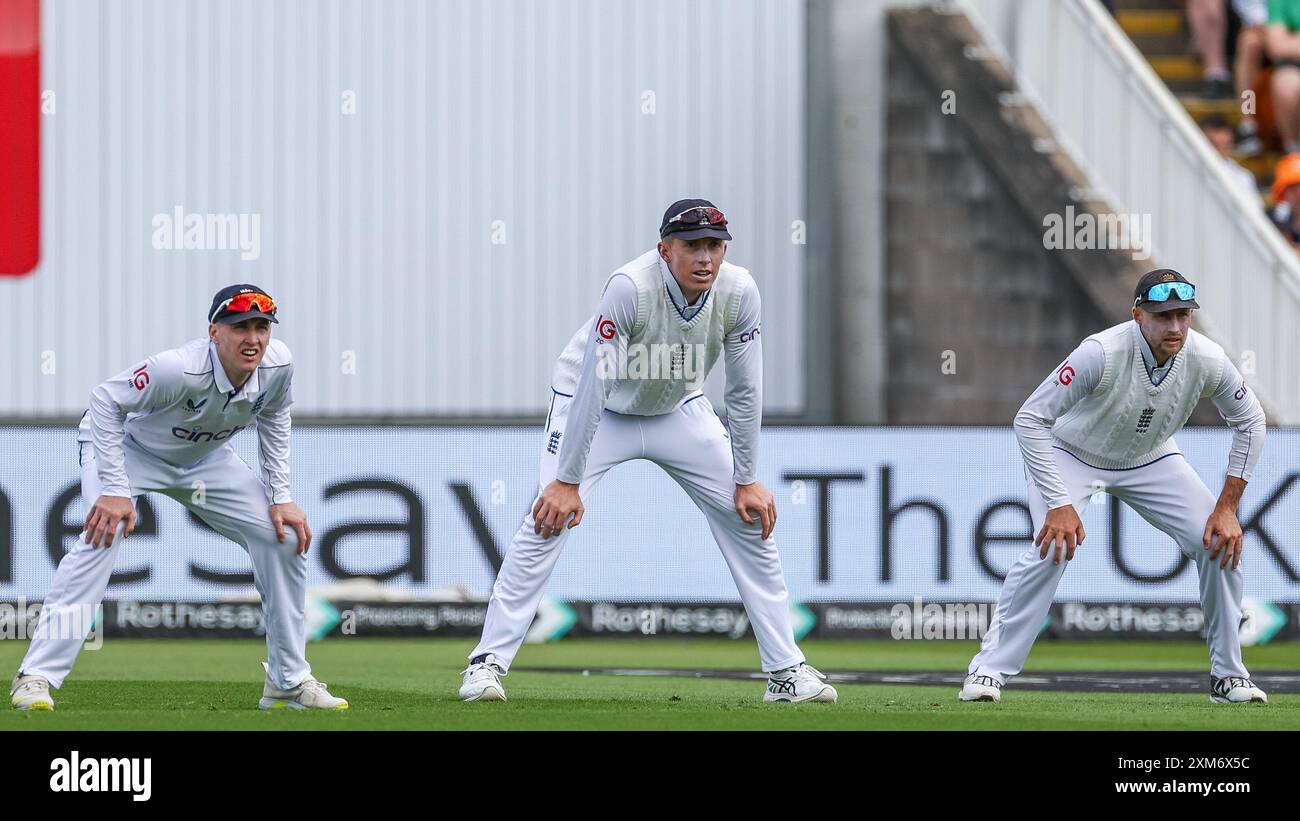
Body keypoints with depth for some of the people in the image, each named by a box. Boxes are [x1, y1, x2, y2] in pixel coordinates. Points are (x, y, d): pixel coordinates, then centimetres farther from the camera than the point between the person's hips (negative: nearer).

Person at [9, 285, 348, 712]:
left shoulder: (278, 364, -22)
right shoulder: (180, 369, -39)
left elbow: (272, 418, 1)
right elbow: (106, 401, -30)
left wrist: (280, 496, -5)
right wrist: (116, 489, -35)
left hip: (205, 459, 6)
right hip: (130, 446, -6)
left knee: (286, 538, -4)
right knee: (102, 535, -31)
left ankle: (289, 682, 9)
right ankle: (36, 676, -28)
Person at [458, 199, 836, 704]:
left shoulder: (738, 292, -21)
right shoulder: (631, 287, -34)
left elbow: (744, 389, -11)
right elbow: (594, 384, -32)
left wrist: (747, 479, -8)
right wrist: (568, 480, -30)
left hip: (677, 411, 4)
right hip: (596, 409, -4)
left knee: (751, 519, 0)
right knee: (548, 521, -19)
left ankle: (785, 670, 9)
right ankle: (488, 663, -12)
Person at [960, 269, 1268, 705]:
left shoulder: (1207, 360, -24)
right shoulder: (1102, 353, -36)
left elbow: (1249, 421, -6)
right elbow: (1030, 419, -33)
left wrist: (1227, 507, -13)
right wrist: (1058, 505, -37)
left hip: (1150, 460, 4)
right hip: (1074, 453, -4)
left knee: (1222, 545, -8)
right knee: (1052, 548, -27)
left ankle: (1228, 674, 8)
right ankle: (989, 669, -16)